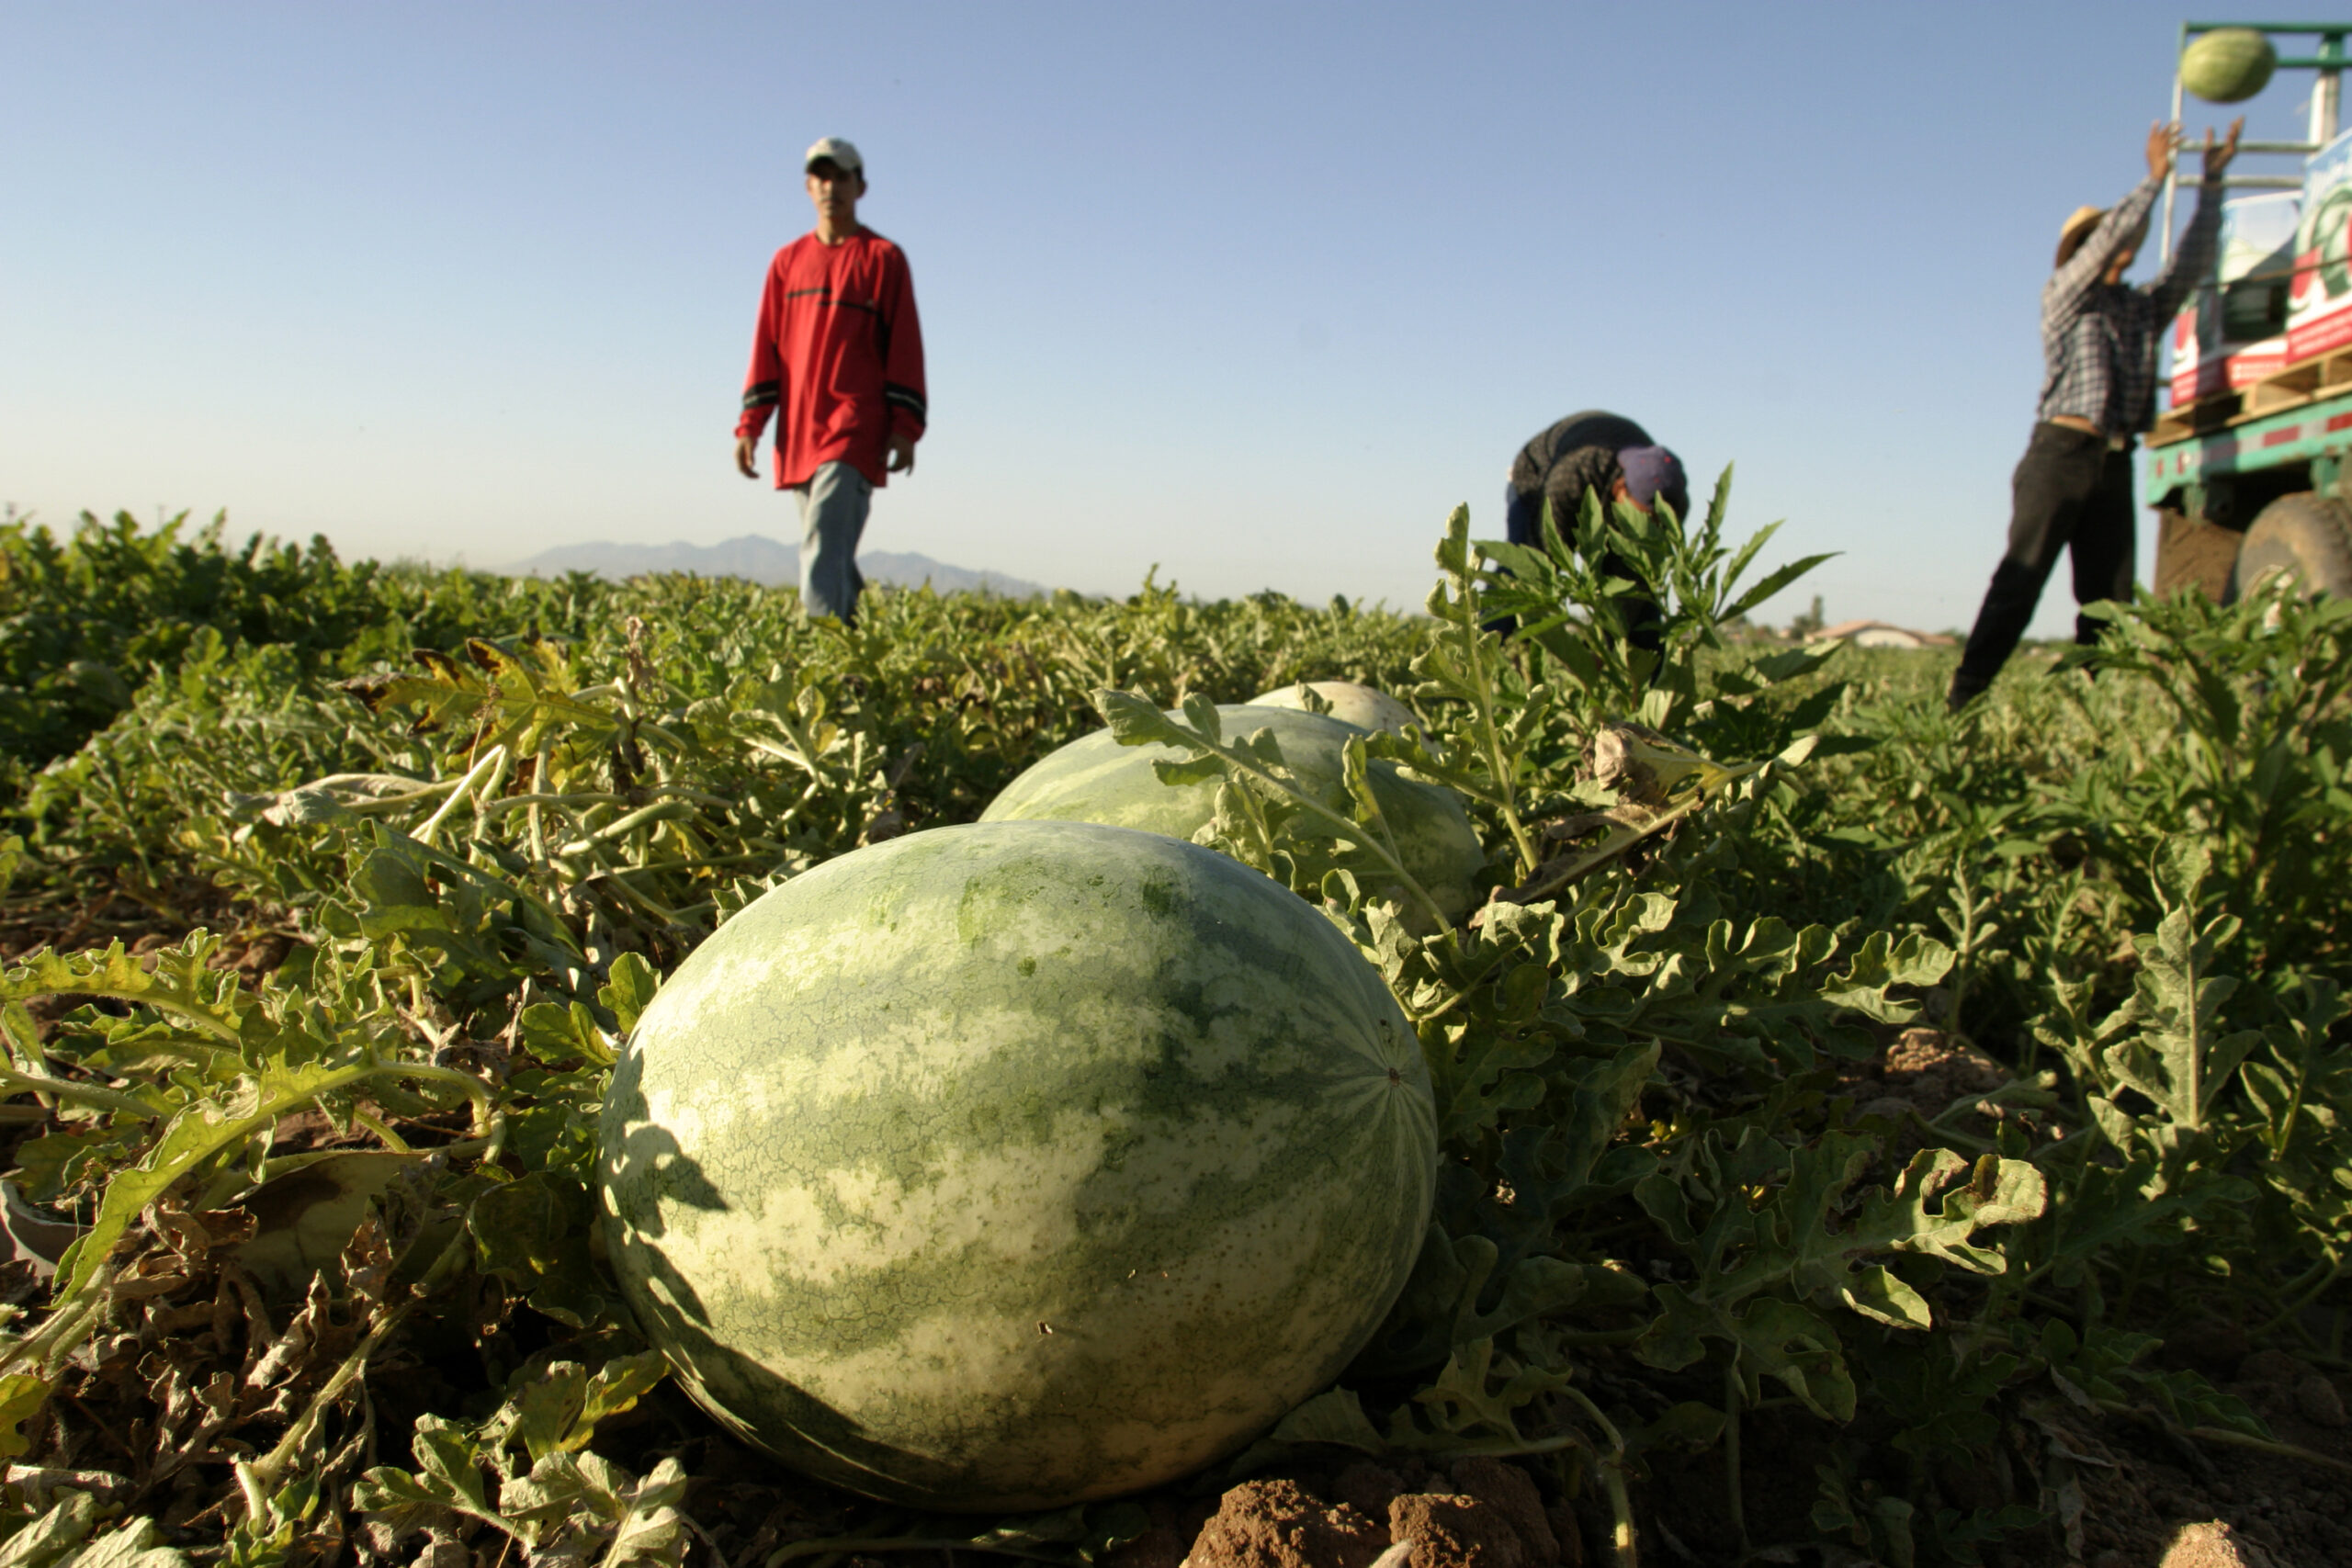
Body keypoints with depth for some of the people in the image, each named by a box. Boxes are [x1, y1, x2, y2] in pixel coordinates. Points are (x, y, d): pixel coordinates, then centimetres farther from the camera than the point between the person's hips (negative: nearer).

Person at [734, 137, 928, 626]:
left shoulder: (884, 258, 4)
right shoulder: (787, 262, 15)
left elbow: (904, 348, 1)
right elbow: (767, 347, 14)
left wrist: (906, 428, -7)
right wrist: (750, 424, 7)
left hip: (855, 430, -5)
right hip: (798, 434, 5)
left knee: (823, 544, -18)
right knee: (833, 552, 7)